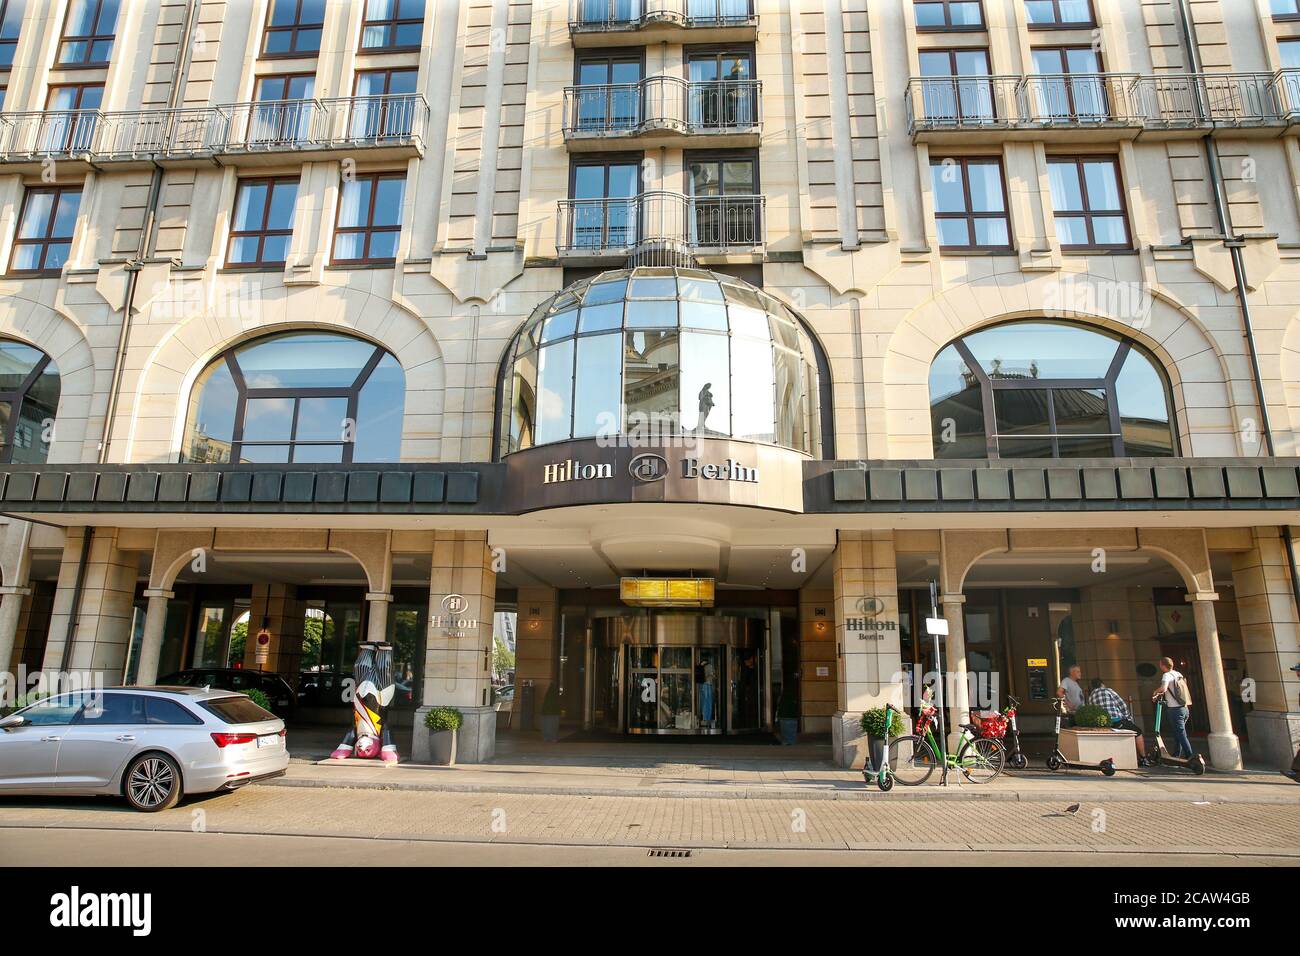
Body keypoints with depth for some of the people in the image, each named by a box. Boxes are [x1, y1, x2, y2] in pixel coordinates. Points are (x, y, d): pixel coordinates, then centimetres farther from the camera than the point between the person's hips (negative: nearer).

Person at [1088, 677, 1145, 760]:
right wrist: (1128, 718, 13)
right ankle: (1143, 758, 18)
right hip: (1116, 721, -6)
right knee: (1137, 731, 18)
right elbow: (1122, 705, -2)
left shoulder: (1090, 697, 15)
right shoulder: (1107, 690, 1)